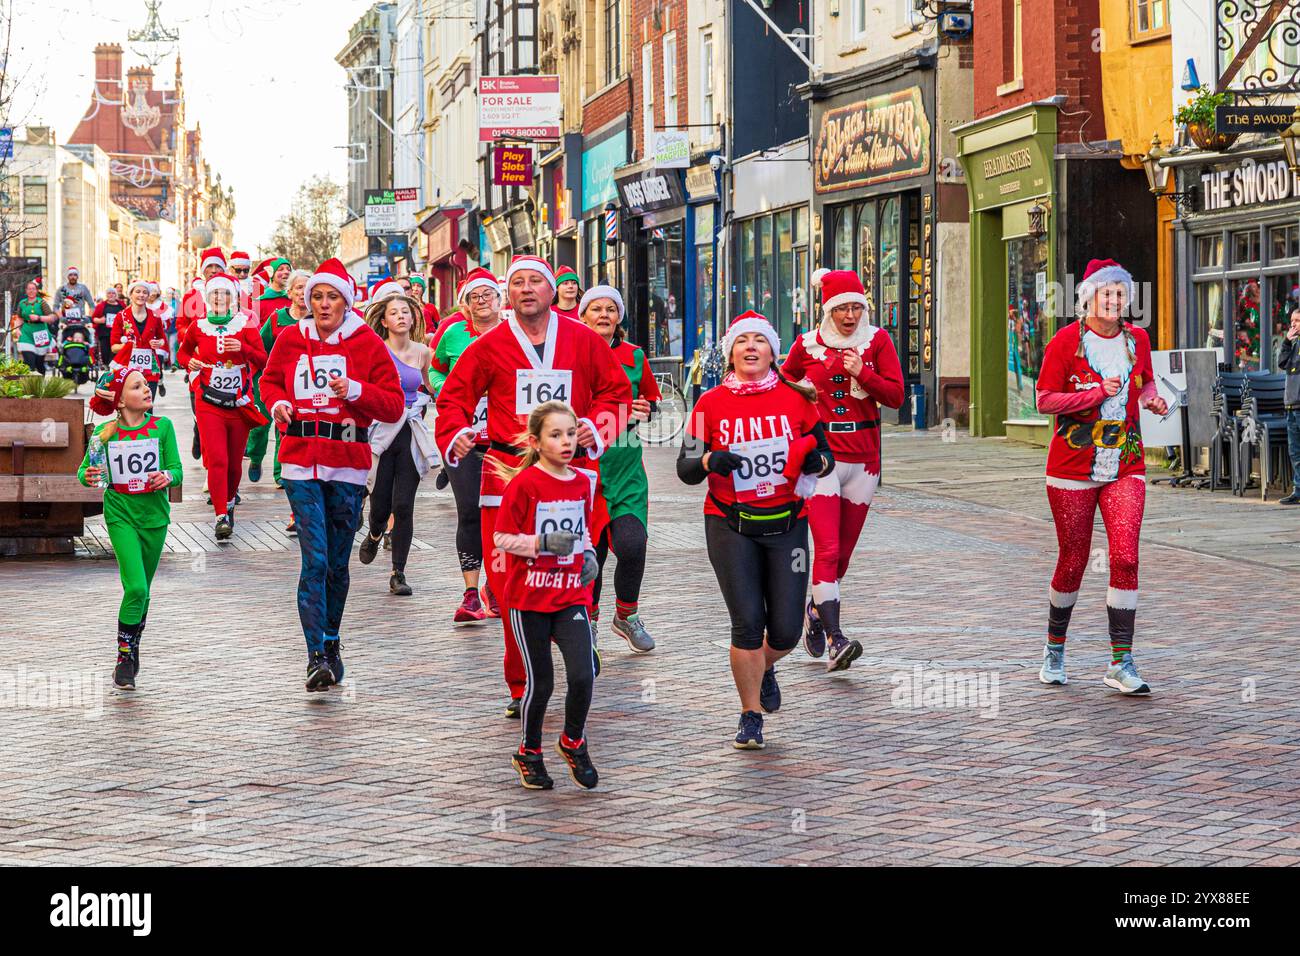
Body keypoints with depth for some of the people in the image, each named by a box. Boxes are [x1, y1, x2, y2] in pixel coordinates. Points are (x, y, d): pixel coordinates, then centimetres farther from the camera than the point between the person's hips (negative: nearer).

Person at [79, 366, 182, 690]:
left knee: (142, 590, 12)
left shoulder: (162, 426, -2)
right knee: (135, 587, -16)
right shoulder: (105, 433, -5)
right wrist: (87, 477, -19)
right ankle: (125, 657, -3)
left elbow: (176, 469, -1)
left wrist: (168, 477, -23)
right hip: (120, 515, -2)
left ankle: (132, 649, 32)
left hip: (154, 516, 2)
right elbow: (84, 469, 4)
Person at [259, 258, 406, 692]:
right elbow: (270, 380, 23)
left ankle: (331, 640, 30)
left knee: (337, 562, 9)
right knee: (315, 559, -12)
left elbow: (394, 405, 0)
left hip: (348, 464, 0)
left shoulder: (367, 343, 0)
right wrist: (277, 403, 2)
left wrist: (356, 391, -16)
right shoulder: (291, 339, 5)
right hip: (301, 462, 0)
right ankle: (318, 657, -14)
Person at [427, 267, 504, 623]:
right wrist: (445, 394, 0)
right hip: (462, 436, -1)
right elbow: (435, 370, 18)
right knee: (470, 511, -8)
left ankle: (494, 587, 19)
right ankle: (471, 592, -6)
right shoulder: (454, 332, 3)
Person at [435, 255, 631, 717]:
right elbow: (454, 396, 10)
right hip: (506, 473, 0)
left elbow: (615, 390, 17)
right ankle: (521, 687, 7)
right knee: (510, 584, -4)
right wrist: (456, 433, -9)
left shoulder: (583, 341, 8)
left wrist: (596, 426, 0)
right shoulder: (490, 345, 5)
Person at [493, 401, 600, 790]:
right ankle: (529, 754, 25)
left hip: (571, 596, 4)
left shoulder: (582, 483, 6)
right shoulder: (524, 483, -10)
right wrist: (542, 543, -21)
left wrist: (588, 554, 4)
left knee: (583, 675, -12)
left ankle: (573, 742, 14)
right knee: (540, 682, 3)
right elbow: (501, 538, -10)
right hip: (529, 597, -3)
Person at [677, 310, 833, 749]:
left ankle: (764, 668, 37)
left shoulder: (797, 399, 2)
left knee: (786, 631, -1)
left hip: (786, 524, 1)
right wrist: (711, 460, -19)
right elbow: (685, 469, 2)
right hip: (731, 526, -1)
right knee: (748, 622, -10)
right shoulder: (711, 404, 0)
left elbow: (825, 457, 9)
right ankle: (751, 716, 9)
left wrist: (816, 461, -14)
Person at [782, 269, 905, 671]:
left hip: (863, 457, 2)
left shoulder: (877, 340, 3)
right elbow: (783, 385, 21)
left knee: (844, 550, 11)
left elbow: (896, 396, -3)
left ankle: (816, 612, 35)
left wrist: (861, 372, -15)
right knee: (827, 550, -15)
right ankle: (835, 640, -21)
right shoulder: (807, 345, 2)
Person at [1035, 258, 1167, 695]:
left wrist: (1151, 398, 3)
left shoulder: (1137, 340, 7)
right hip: (1073, 468, -3)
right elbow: (1044, 400, -9)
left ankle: (1120, 664, -8)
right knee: (1073, 561, 5)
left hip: (1125, 467, 3)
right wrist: (1096, 395, -19)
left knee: (1125, 557, -11)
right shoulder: (1067, 341, -6)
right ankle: (1054, 649, 29)